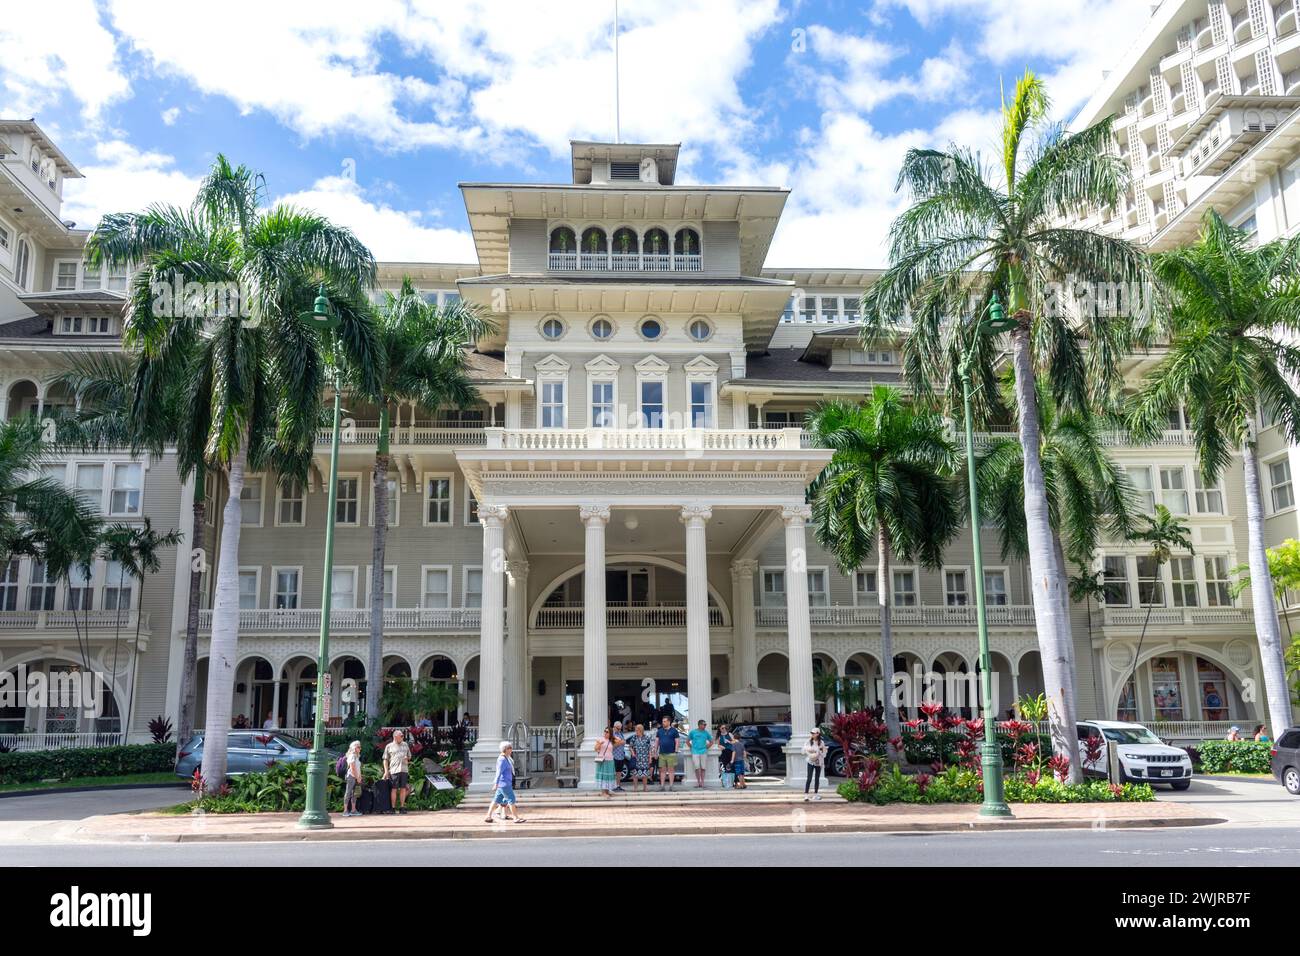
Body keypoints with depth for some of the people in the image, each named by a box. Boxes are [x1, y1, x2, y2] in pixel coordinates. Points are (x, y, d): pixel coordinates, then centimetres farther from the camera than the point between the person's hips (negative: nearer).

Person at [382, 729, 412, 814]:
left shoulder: (405, 745, 16)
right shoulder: (389, 746, 4)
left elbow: (409, 756, 27)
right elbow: (385, 759, 3)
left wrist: (407, 759, 4)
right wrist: (386, 771, -4)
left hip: (404, 770, 4)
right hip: (394, 771, -4)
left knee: (403, 789, 3)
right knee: (394, 789, -4)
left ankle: (402, 807, 9)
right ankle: (393, 807, 1)